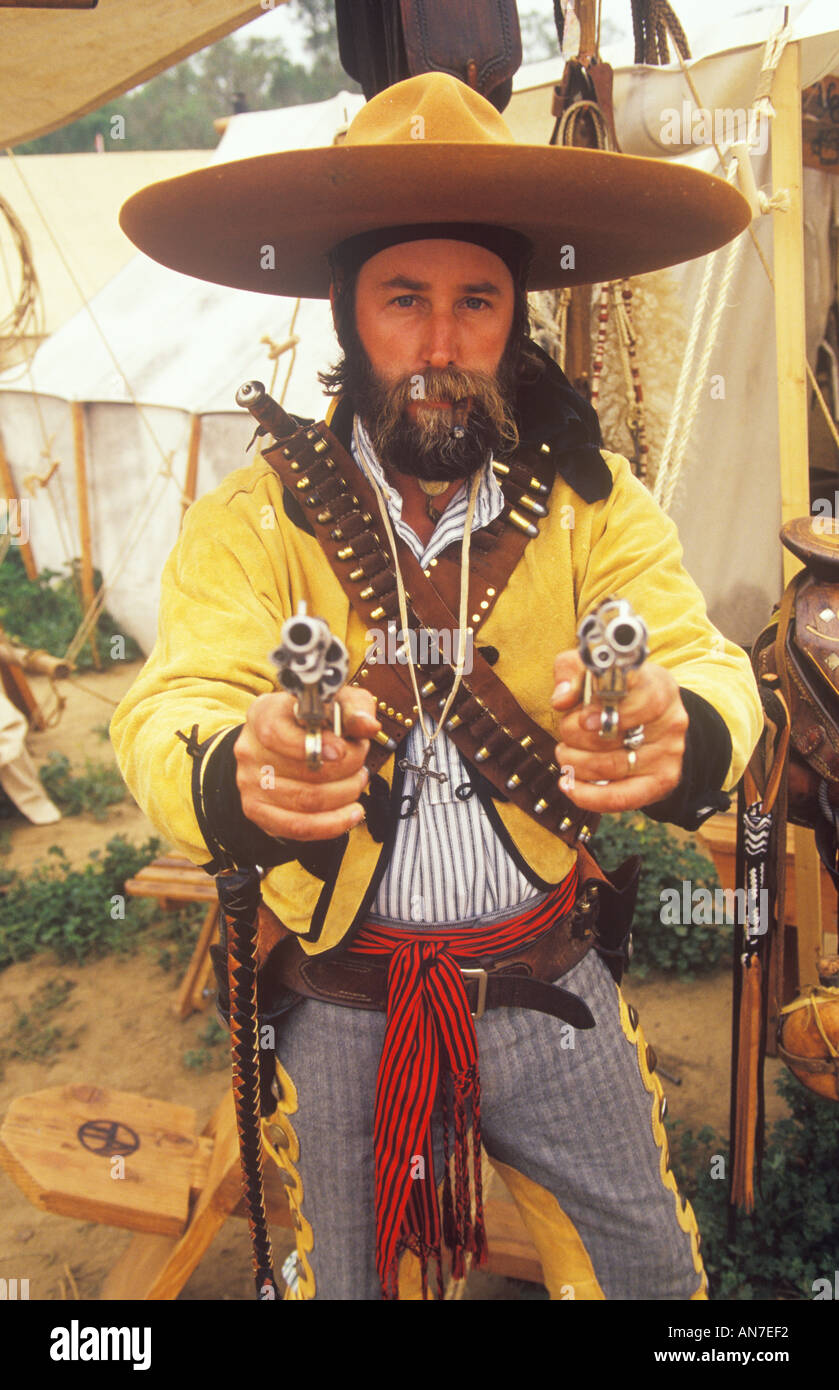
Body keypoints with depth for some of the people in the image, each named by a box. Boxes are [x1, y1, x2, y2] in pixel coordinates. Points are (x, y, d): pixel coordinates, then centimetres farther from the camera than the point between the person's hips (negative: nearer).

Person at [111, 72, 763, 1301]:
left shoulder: (594, 501, -4)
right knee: (349, 1276, 20)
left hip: (553, 987, 1)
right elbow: (172, 708, -21)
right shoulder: (256, 517, -8)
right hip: (340, 1005, 0)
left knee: (652, 1265, 18)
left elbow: (709, 664, -16)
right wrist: (235, 774, -46)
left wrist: (678, 733, -41)